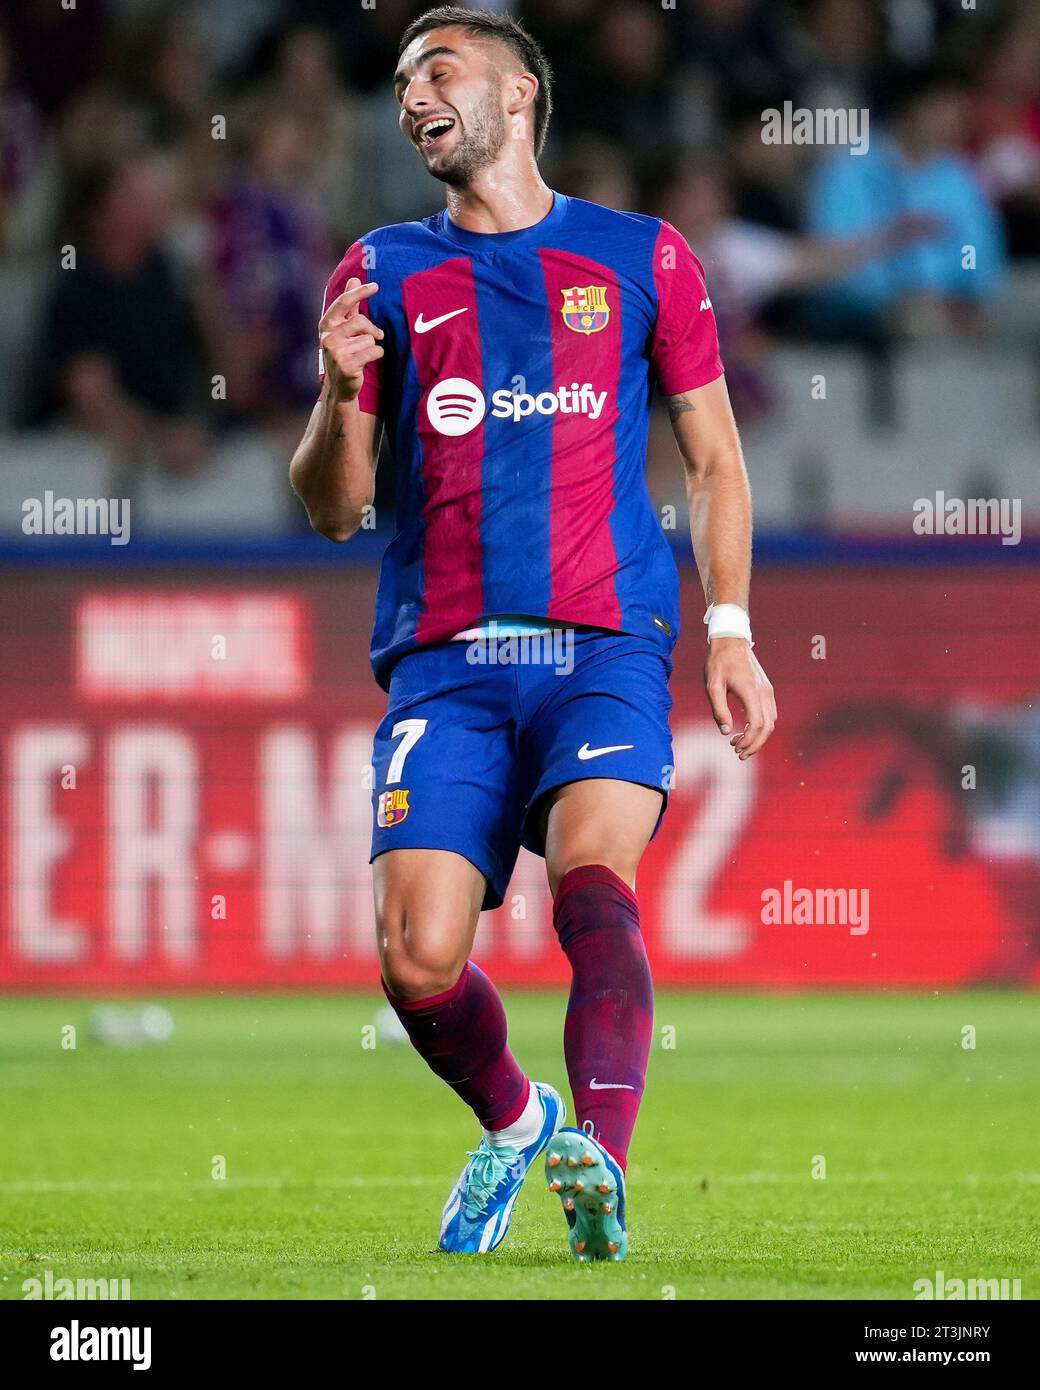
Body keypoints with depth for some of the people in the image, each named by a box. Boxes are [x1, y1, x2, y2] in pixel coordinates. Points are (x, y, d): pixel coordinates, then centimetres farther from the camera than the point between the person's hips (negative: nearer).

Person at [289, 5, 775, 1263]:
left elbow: (713, 458, 17)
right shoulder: (385, 273, 15)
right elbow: (333, 510, 13)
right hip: (444, 662, 2)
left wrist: (729, 627, 5)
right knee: (417, 959, -10)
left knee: (590, 876, -29)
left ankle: (597, 1161, -39)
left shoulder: (640, 258, 12)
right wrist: (340, 397, -8)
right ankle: (514, 1123, 20)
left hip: (605, 647, -2)